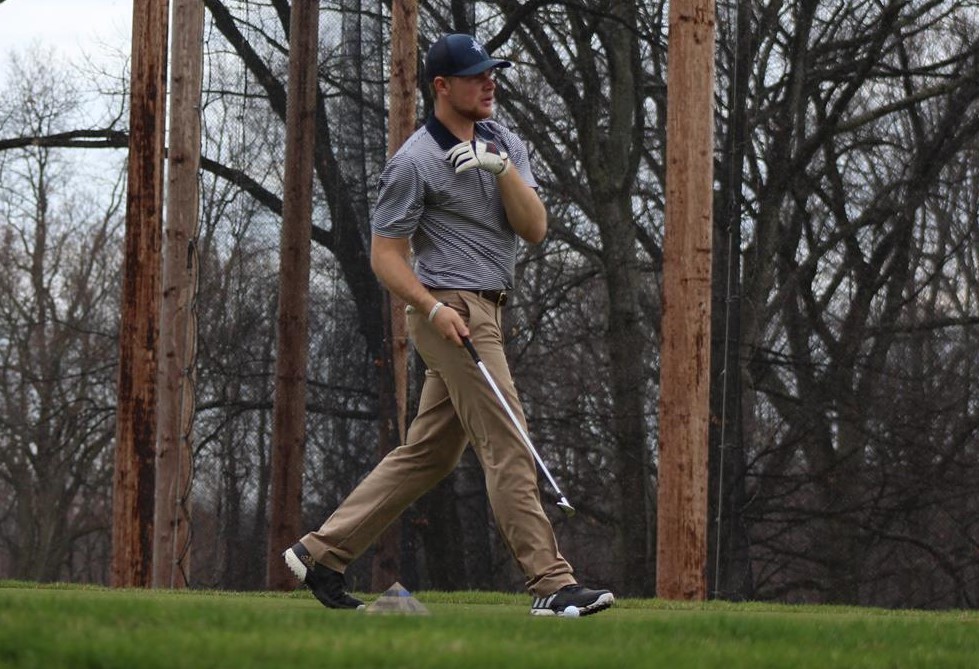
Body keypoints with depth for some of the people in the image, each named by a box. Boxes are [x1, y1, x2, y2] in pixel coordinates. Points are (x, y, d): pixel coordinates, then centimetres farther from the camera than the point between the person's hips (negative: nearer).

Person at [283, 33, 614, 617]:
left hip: (488, 311, 8)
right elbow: (386, 255, -9)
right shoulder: (414, 162, -9)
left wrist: (502, 168, -14)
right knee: (507, 446, -12)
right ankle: (552, 583, -14)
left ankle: (321, 551, 16)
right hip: (452, 312, -8)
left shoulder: (504, 143, 12)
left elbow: (535, 230, 1)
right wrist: (434, 307, -23)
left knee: (428, 454, 10)